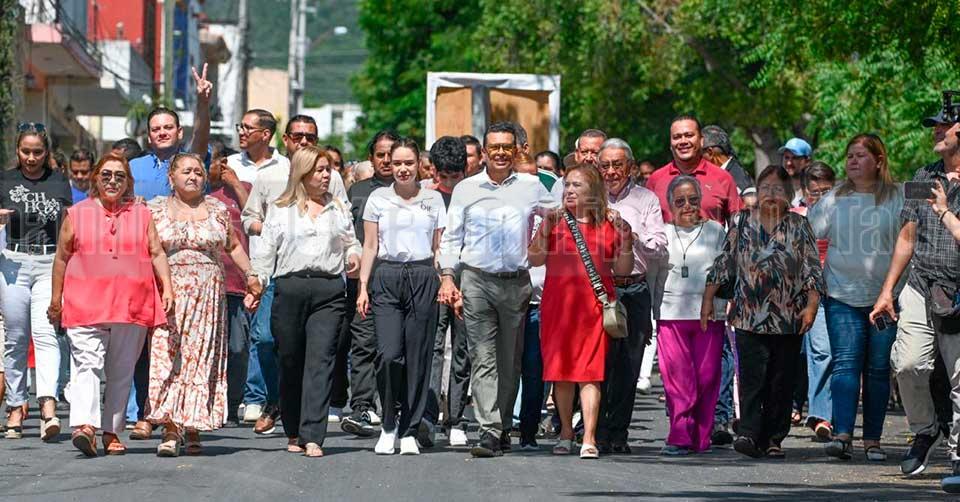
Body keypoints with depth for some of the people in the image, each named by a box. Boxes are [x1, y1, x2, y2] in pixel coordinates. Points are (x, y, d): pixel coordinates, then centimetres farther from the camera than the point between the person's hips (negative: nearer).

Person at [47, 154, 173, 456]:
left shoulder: (142, 215, 13)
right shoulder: (77, 215, 9)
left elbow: (157, 254, 9)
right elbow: (62, 258, 13)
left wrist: (167, 289, -4)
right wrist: (55, 300, 12)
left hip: (131, 306, 2)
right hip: (86, 305, -2)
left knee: (121, 371, 5)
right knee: (87, 363, -16)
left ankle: (111, 432, 12)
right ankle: (85, 425, -29)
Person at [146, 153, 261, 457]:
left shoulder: (217, 210, 12)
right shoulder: (156, 210, 9)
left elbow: (233, 246, 18)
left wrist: (250, 276, 8)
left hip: (208, 294, 2)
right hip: (168, 294, -2)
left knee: (201, 359, -2)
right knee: (167, 357, -12)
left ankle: (193, 430, 4)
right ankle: (170, 431, -15)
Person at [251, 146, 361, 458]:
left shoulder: (338, 209, 17)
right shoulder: (281, 210, 11)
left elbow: (350, 242, 22)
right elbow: (266, 251, 9)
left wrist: (353, 256, -1)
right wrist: (256, 285, -2)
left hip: (329, 290, 0)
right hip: (290, 288, 0)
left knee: (320, 360, -11)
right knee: (290, 362, 4)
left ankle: (312, 437, -16)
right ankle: (293, 433, 18)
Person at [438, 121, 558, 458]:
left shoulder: (531, 187, 9)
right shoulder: (466, 189, 8)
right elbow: (452, 237, 10)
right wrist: (447, 276, -1)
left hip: (516, 282, 1)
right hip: (477, 280, -1)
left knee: (509, 362, 7)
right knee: (483, 359, -9)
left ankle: (503, 427, 17)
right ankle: (489, 432, -15)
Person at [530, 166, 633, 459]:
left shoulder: (608, 227, 8)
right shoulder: (556, 221, 9)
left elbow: (622, 270, 8)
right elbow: (535, 260, 2)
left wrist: (625, 241, -6)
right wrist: (545, 230, -10)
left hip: (593, 305, -2)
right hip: (558, 303, 2)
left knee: (589, 372, -9)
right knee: (560, 371, 6)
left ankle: (589, 438, -12)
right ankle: (566, 431, 20)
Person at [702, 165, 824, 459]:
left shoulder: (799, 227, 6)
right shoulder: (742, 225, 9)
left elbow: (813, 270, 3)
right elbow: (723, 264, 11)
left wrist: (811, 305, -7)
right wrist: (707, 300, 8)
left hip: (789, 321, 0)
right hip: (749, 318, 0)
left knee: (782, 382, 3)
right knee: (753, 377, -10)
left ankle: (774, 439, 9)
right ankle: (749, 433, -16)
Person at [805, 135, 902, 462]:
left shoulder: (898, 199, 4)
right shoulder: (834, 200, 9)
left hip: (886, 297, -1)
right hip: (843, 296, 1)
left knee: (878, 369, 4)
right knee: (845, 364, -10)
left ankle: (872, 440, 9)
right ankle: (842, 435, -19)